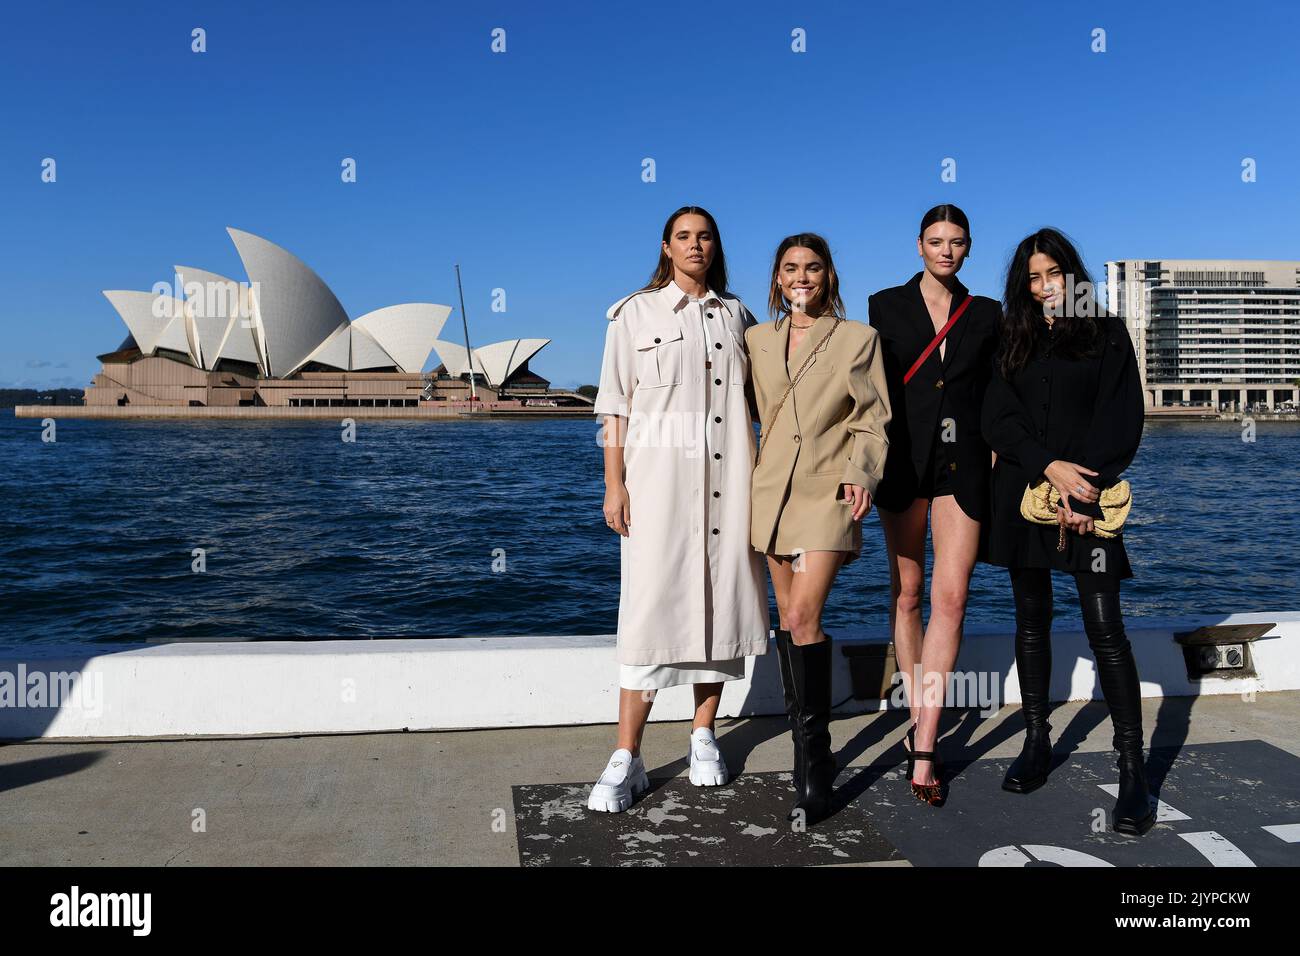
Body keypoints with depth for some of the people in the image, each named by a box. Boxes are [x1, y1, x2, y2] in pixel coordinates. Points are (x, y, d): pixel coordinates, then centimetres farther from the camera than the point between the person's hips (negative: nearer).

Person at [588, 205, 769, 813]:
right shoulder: (635, 314, 7)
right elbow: (615, 405, 2)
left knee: (719, 600, 5)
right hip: (659, 478, -3)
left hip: (727, 480, 3)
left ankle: (704, 737, 19)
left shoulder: (736, 314, 16)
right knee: (652, 606, -8)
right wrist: (614, 484, -6)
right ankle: (626, 760, -4)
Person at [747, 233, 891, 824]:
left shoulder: (858, 338, 6)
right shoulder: (757, 340, 14)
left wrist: (861, 474, -13)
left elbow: (872, 420, 2)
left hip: (828, 490, -4)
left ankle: (812, 767, -6)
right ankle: (812, 755, 17)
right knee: (788, 621, 6)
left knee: (803, 618, -15)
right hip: (773, 488, 4)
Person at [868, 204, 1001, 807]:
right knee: (907, 593, 8)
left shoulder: (987, 314, 12)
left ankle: (923, 747, -9)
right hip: (904, 458, 0)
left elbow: (995, 396, 12)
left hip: (963, 462, 1)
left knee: (951, 598, -10)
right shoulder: (886, 305, 7)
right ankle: (917, 721, 22)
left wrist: (996, 464, 2)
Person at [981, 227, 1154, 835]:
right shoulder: (1012, 341, 13)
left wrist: (1084, 493, -13)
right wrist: (1050, 467, -14)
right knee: (1031, 620, 8)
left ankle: (1132, 767, -5)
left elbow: (1122, 420, -2)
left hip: (1087, 493, -3)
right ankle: (1036, 741, 18)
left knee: (1104, 626, -9)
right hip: (1022, 493, 3)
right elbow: (997, 419, 1)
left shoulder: (1107, 334, 7)